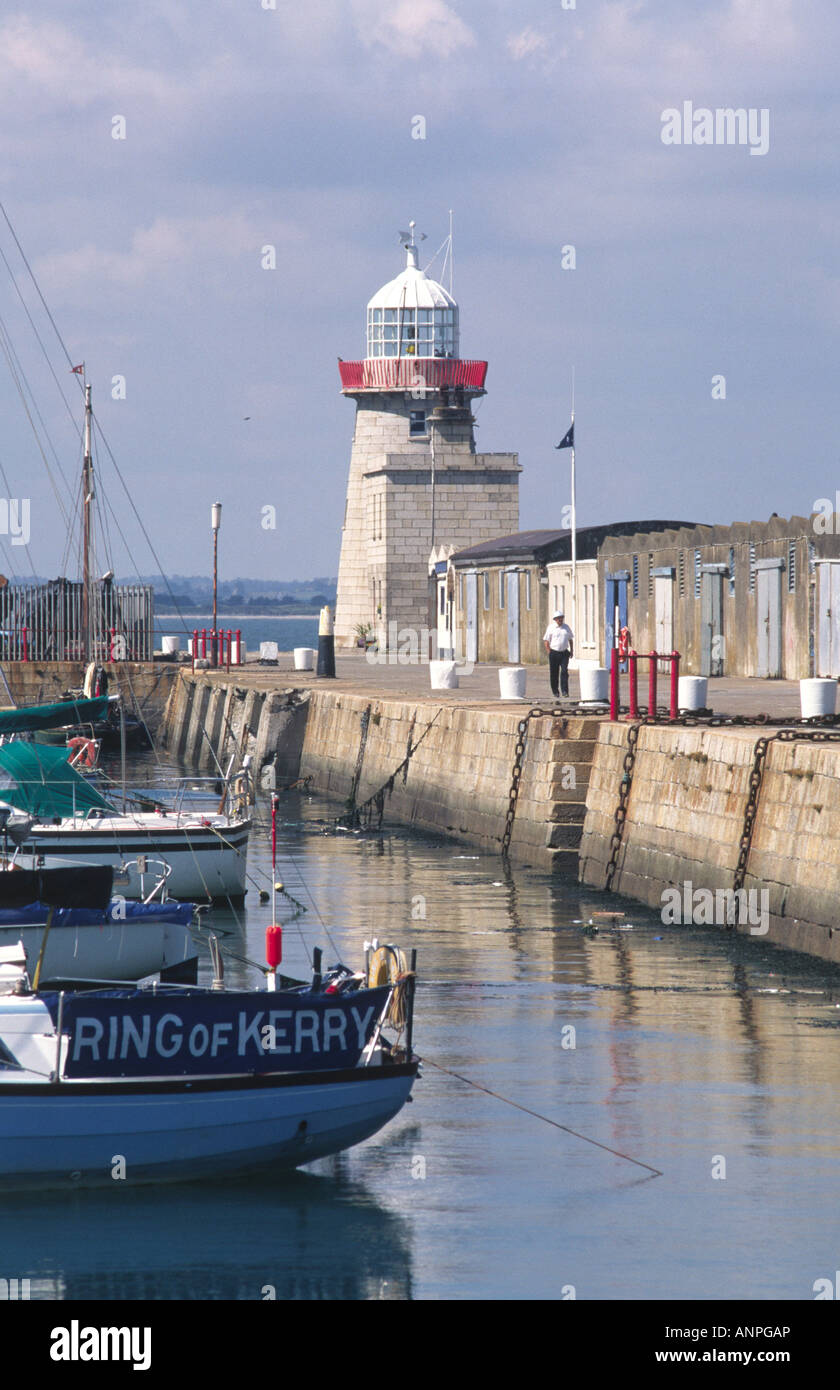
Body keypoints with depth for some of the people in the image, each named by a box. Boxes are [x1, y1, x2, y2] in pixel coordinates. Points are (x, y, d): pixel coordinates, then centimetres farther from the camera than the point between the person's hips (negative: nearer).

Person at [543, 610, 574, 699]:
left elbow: (570, 639, 21)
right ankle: (555, 692, 16)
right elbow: (546, 641, 0)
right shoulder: (551, 628, -1)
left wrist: (571, 651, 14)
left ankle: (564, 691, -11)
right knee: (554, 673, 4)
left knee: (564, 672, -10)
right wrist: (549, 652, -7)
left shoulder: (566, 627, 9)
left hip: (564, 652, 2)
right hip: (554, 653, -2)